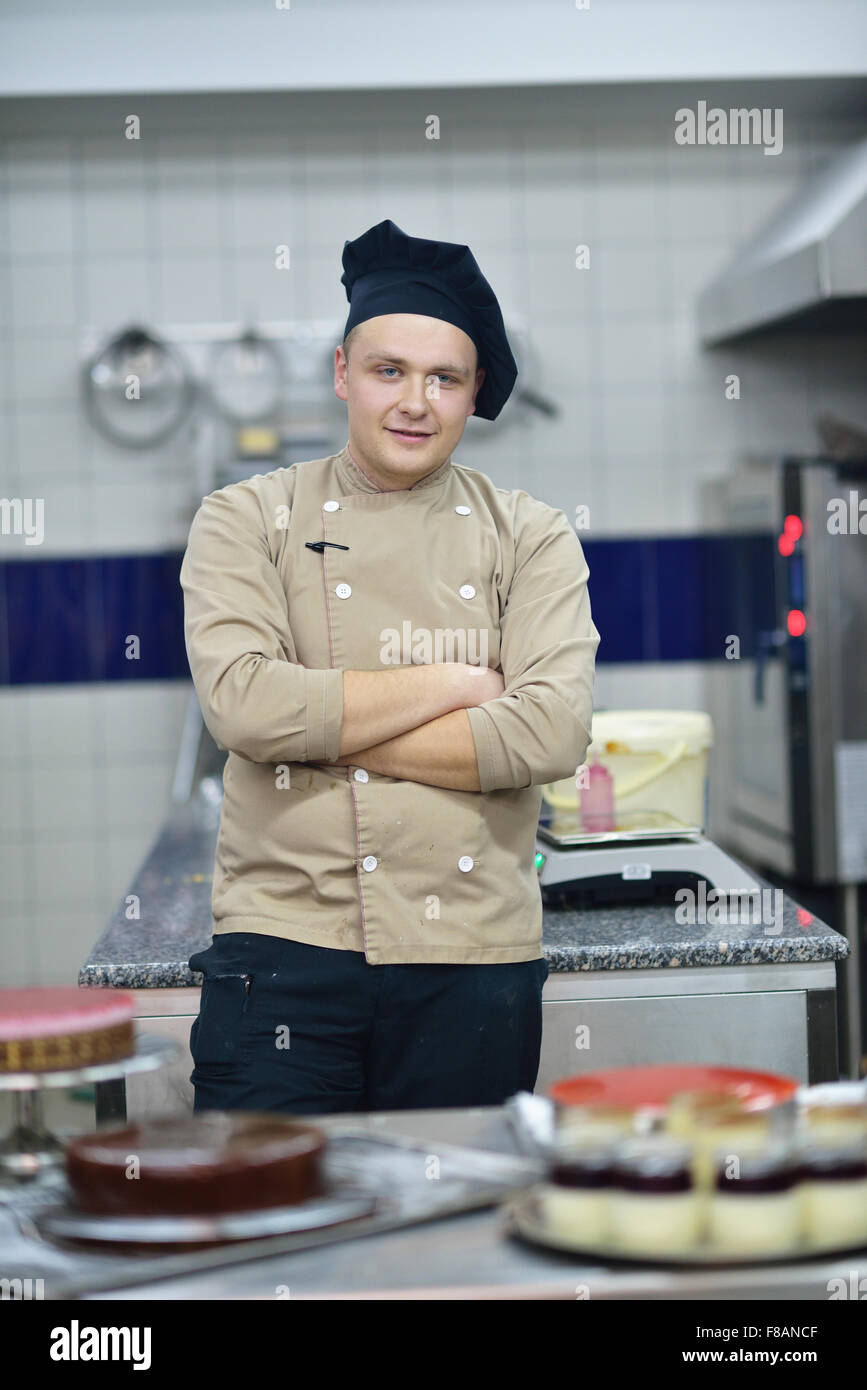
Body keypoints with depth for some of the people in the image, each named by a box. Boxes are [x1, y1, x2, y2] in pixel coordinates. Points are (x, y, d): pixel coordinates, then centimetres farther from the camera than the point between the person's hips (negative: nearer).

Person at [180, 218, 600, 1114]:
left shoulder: (532, 537, 7)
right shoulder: (245, 521, 5)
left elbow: (551, 733, -8)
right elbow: (242, 703, -13)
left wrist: (319, 727, -9)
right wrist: (452, 682, -6)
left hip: (474, 962, 2)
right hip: (284, 947, -1)